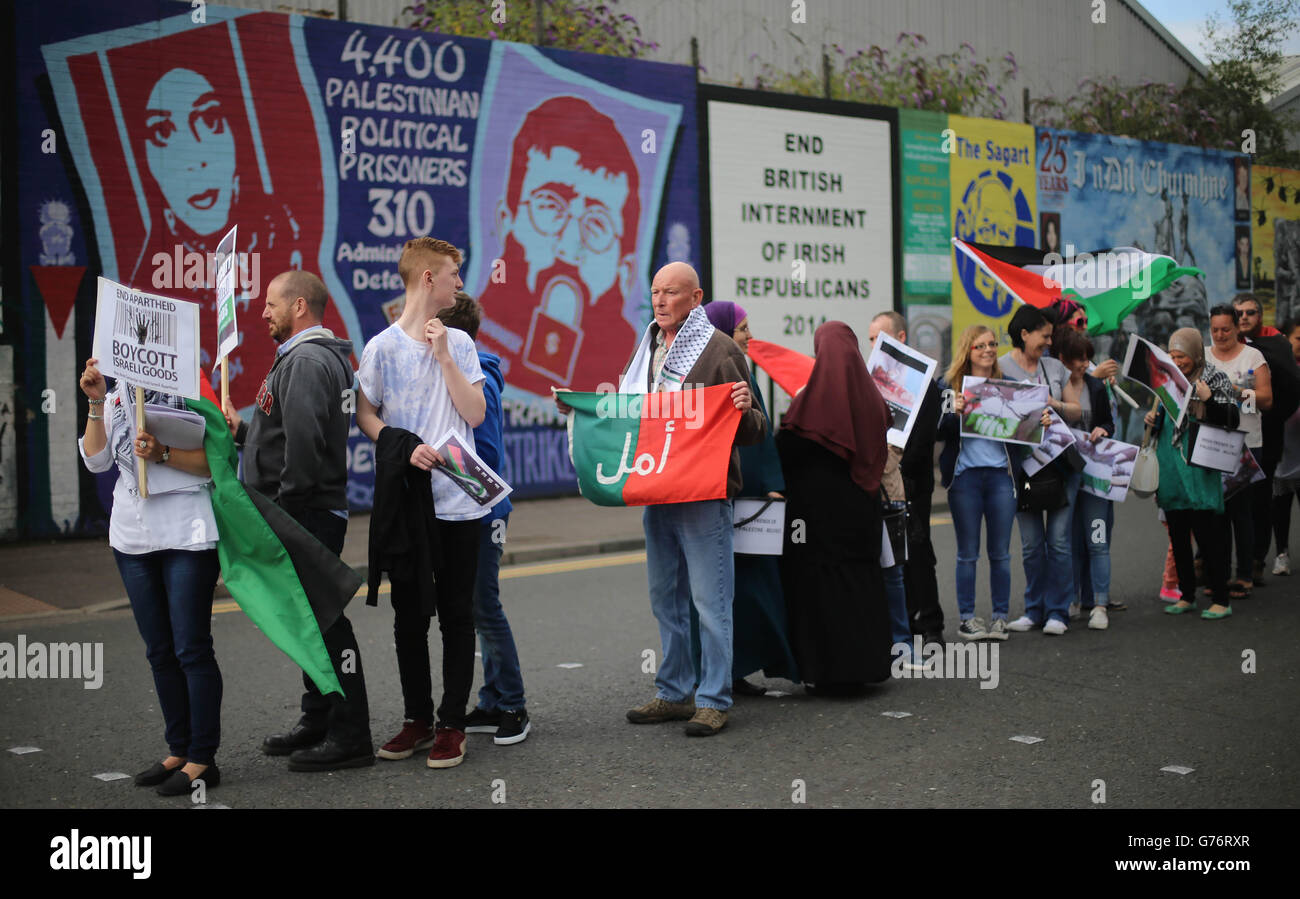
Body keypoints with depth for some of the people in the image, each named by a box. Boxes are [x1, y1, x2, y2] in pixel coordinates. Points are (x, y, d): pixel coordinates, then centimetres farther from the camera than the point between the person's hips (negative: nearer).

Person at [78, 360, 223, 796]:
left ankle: (202, 760, 3)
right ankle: (179, 749, 21)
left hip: (187, 536, -6)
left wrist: (164, 455, -24)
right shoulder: (116, 397, 13)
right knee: (159, 651, 11)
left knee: (191, 649, -4)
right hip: (132, 537, 6)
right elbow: (96, 461, 6)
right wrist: (96, 404, -1)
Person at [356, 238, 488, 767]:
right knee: (410, 615, 7)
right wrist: (404, 448, -14)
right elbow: (364, 415, 1)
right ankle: (417, 719, 20)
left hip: (459, 500, 2)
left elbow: (475, 414, 0)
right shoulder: (383, 347, -1)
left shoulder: (459, 342, 7)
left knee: (457, 614, 3)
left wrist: (443, 356, -7)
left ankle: (452, 724, 12)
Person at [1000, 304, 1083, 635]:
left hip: (1061, 461, 2)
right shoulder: (1000, 368, 2)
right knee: (1031, 542, 3)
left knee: (1058, 539, -2)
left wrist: (1056, 405, -6)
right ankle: (1035, 609, 15)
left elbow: (1077, 412, 13)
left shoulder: (1056, 368, 13)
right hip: (1023, 463, -2)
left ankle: (1057, 611, 5)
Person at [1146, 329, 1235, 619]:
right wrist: (1153, 419, 4)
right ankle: (1187, 595, 20)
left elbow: (1230, 419, -9)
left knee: (1206, 531, -6)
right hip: (1169, 466, 6)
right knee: (1177, 533, 10)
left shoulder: (1216, 379, -3)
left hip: (1199, 464, -6)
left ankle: (1222, 600, 2)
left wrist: (1208, 399, -23)